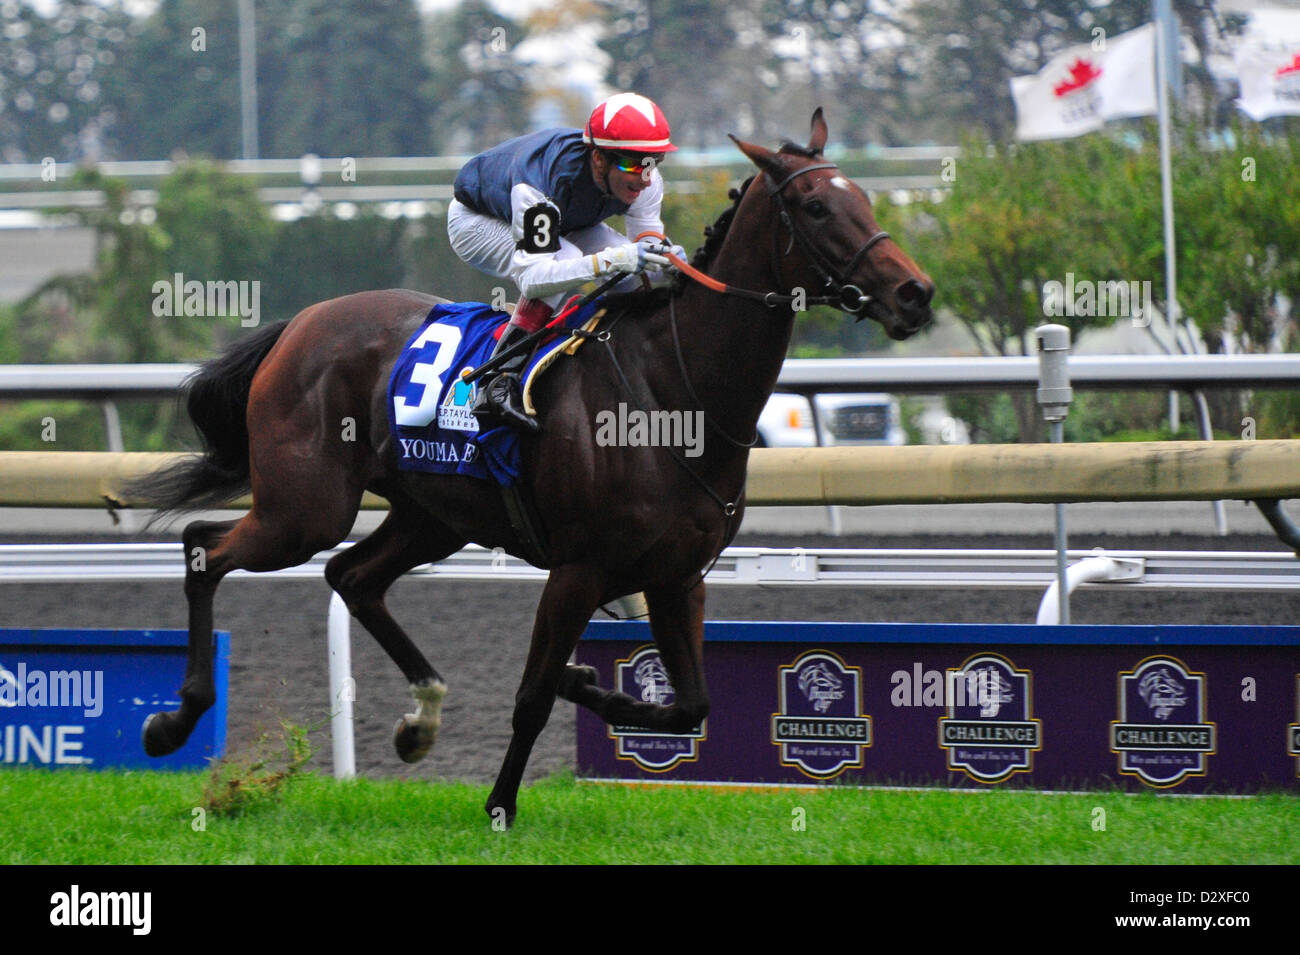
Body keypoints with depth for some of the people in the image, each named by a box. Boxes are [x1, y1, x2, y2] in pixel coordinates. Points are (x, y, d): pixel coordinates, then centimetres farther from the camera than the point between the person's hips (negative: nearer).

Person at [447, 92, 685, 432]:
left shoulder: (645, 181, -27)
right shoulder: (540, 181, -45)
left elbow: (646, 242, -11)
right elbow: (533, 279, -49)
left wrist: (665, 256, -37)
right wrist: (612, 259, -60)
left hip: (562, 222, 6)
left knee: (651, 273, -16)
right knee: (564, 259, -37)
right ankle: (498, 385, -34)